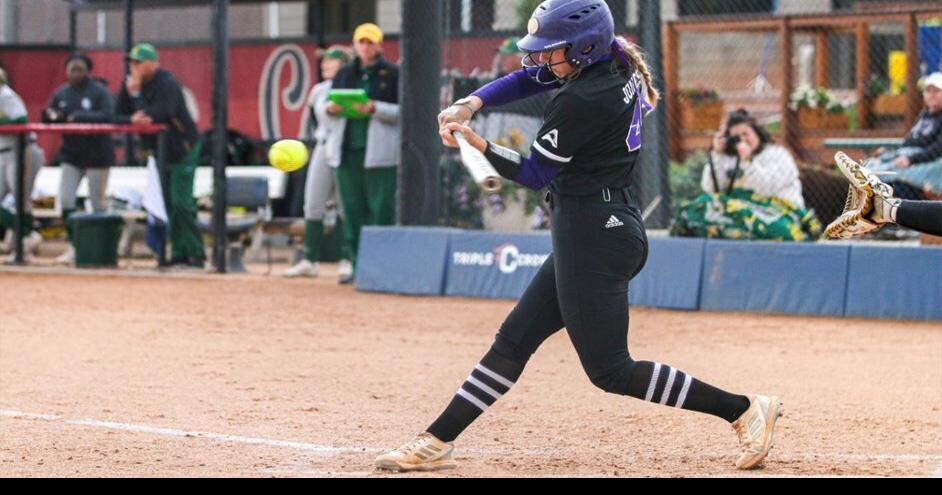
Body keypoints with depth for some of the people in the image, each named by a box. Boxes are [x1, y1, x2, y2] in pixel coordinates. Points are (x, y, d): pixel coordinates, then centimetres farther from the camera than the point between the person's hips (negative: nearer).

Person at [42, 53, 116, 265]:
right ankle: (74, 245, 5)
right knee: (65, 200, -4)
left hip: (96, 154, -5)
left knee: (97, 203, 1)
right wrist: (51, 115, -11)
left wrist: (79, 117, -27)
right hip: (71, 153, 5)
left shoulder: (99, 92, -7)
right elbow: (47, 117, 13)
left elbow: (108, 116, -21)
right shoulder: (61, 94, 8)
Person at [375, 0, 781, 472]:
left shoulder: (581, 102, -21)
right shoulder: (619, 62, 6)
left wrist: (480, 145, -6)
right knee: (513, 340, 11)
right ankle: (436, 442, 14)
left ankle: (744, 409, -2)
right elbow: (527, 79, 12)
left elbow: (534, 173, -12)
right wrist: (470, 103, -1)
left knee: (610, 370, -4)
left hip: (596, 239, -10)